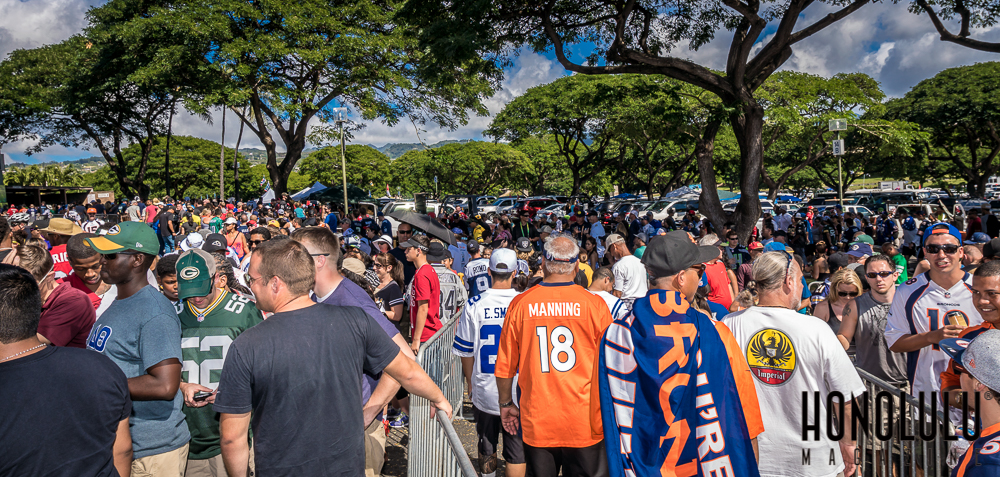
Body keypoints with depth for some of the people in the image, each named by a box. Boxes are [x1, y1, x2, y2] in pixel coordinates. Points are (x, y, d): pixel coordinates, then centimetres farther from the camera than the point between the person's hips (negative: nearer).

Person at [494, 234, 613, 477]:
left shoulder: (520, 304, -5)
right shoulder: (594, 304, -8)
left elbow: (505, 366, 2)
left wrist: (506, 403, 18)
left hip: (536, 421, 1)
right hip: (584, 422, -1)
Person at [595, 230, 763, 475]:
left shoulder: (616, 333, -11)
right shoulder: (713, 334, -16)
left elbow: (601, 419, -4)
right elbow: (743, 420, -10)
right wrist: (749, 470, 3)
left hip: (640, 466, 2)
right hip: (699, 468, -1)